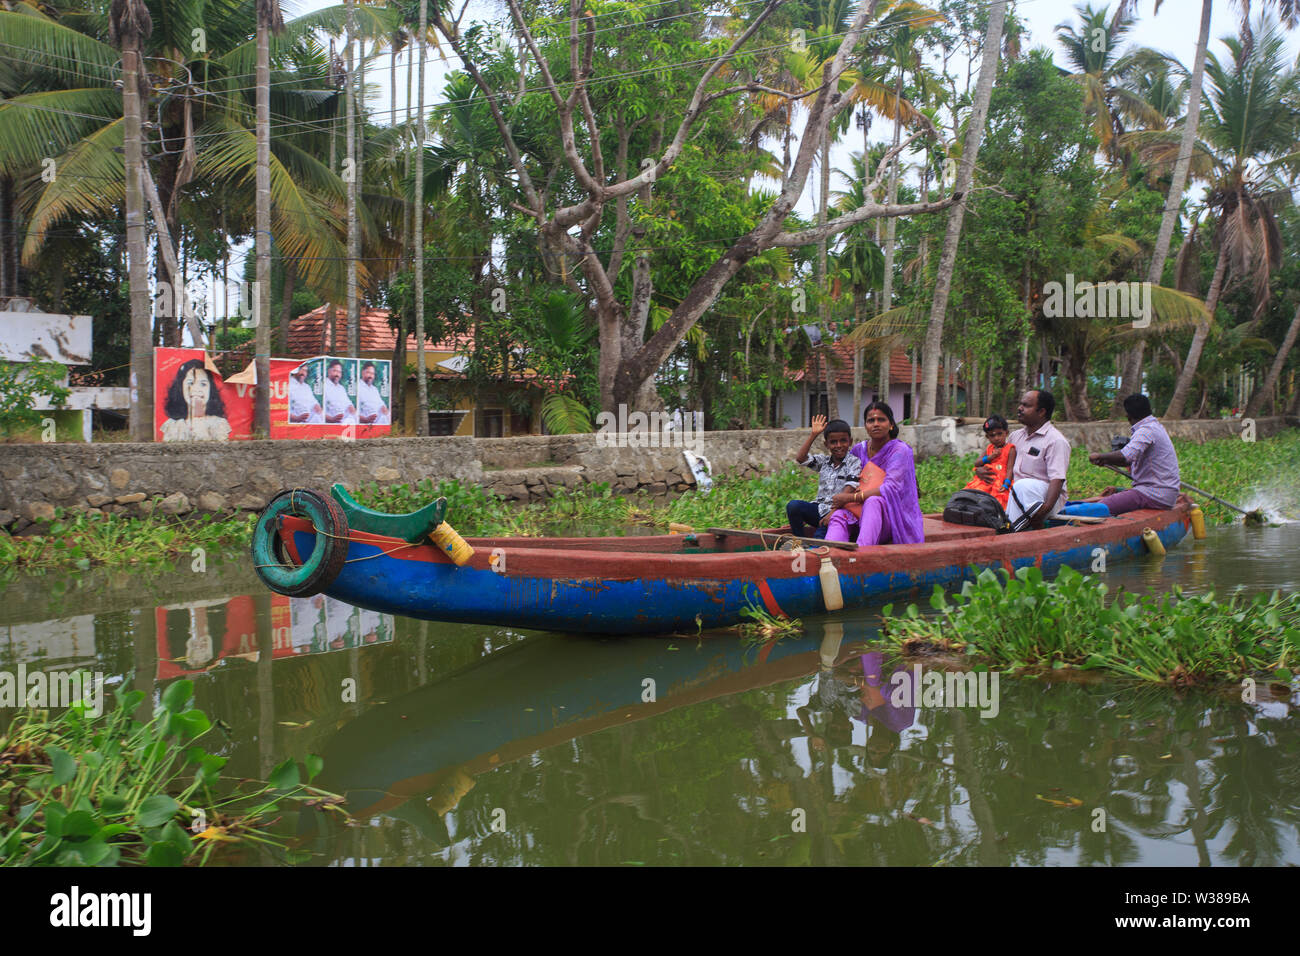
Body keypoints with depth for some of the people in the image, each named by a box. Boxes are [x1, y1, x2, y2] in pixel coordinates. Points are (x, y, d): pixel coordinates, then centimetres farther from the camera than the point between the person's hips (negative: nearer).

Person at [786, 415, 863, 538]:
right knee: (793, 506, -20)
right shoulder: (823, 461, 13)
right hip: (820, 508, 5)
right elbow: (800, 458, -1)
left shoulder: (854, 462, -3)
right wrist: (813, 435, -1)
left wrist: (833, 512, -23)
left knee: (819, 536, -31)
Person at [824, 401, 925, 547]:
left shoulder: (900, 450, -6)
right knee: (839, 515, -29)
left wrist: (851, 497, -20)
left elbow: (891, 489, -18)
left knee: (873, 501, -38)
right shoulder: (858, 450, 12)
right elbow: (851, 484, 12)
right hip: (859, 514, 4)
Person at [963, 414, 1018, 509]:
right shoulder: (989, 449, 19)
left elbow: (1009, 468, -6)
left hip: (1000, 481, -5)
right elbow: (976, 464, 15)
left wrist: (1006, 484, -20)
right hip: (986, 480, 5)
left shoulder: (1010, 449, 1)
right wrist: (989, 457, -1)